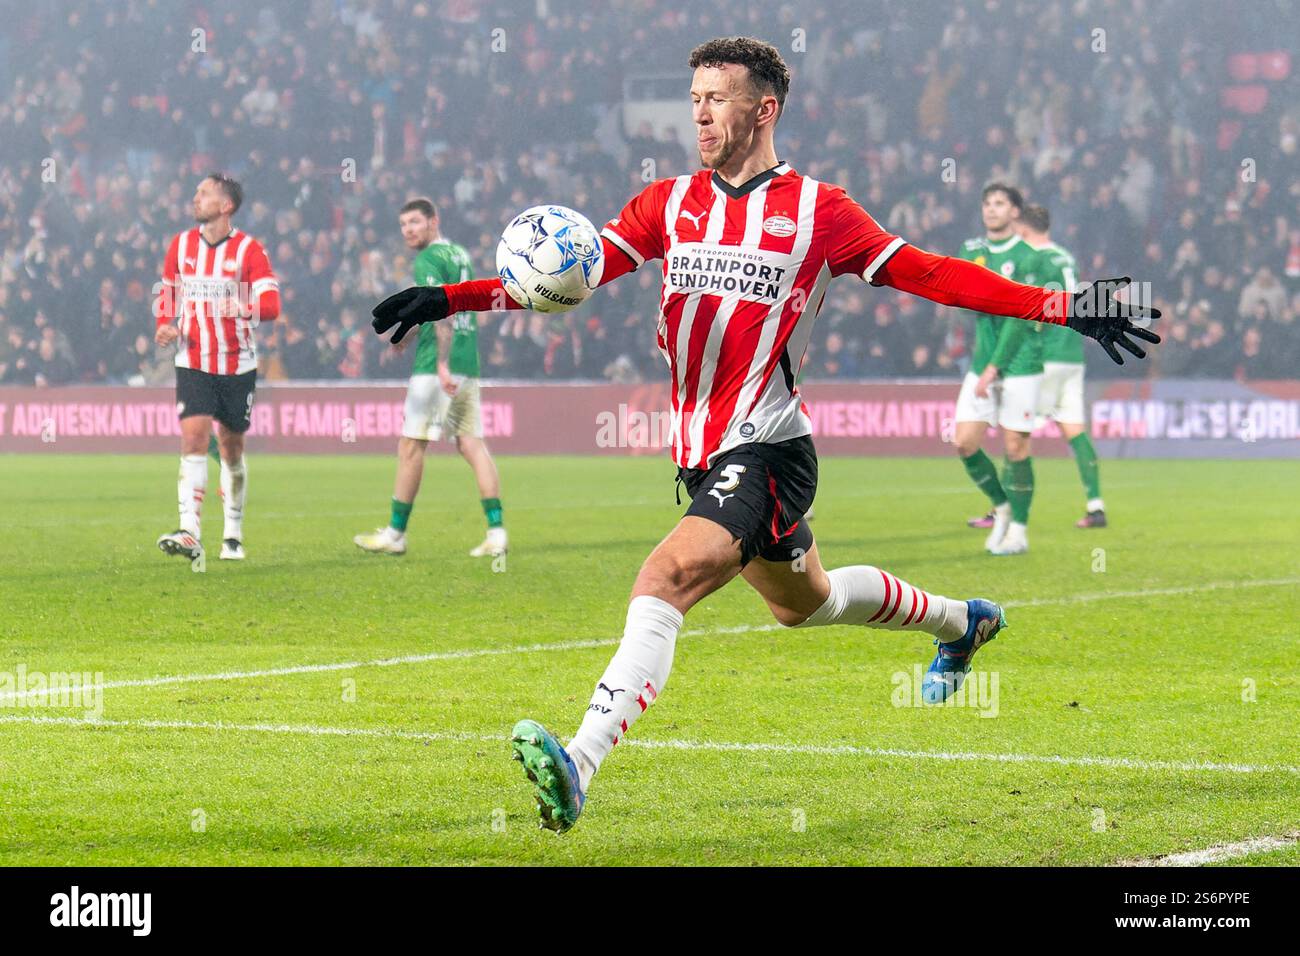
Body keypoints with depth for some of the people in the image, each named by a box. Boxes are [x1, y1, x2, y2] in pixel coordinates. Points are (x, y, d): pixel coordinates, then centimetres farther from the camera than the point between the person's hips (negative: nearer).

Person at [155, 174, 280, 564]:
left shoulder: (248, 249, -6)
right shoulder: (180, 245, 6)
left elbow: (271, 305, -14)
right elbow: (168, 294, 20)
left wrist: (240, 308, -34)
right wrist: (164, 325, 0)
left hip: (238, 364, -1)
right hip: (192, 362, 1)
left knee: (231, 446, 9)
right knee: (193, 441, -14)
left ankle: (233, 537, 24)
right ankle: (190, 535, -24)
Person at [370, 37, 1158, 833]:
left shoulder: (818, 210, -5)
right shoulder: (669, 205, 7)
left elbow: (931, 275, -3)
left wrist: (1062, 307, -9)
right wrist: (448, 299, -14)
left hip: (766, 452, -7)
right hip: (704, 455, 7)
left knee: (666, 581, -27)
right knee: (804, 602, 26)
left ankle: (578, 768, -38)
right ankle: (961, 621, 54)